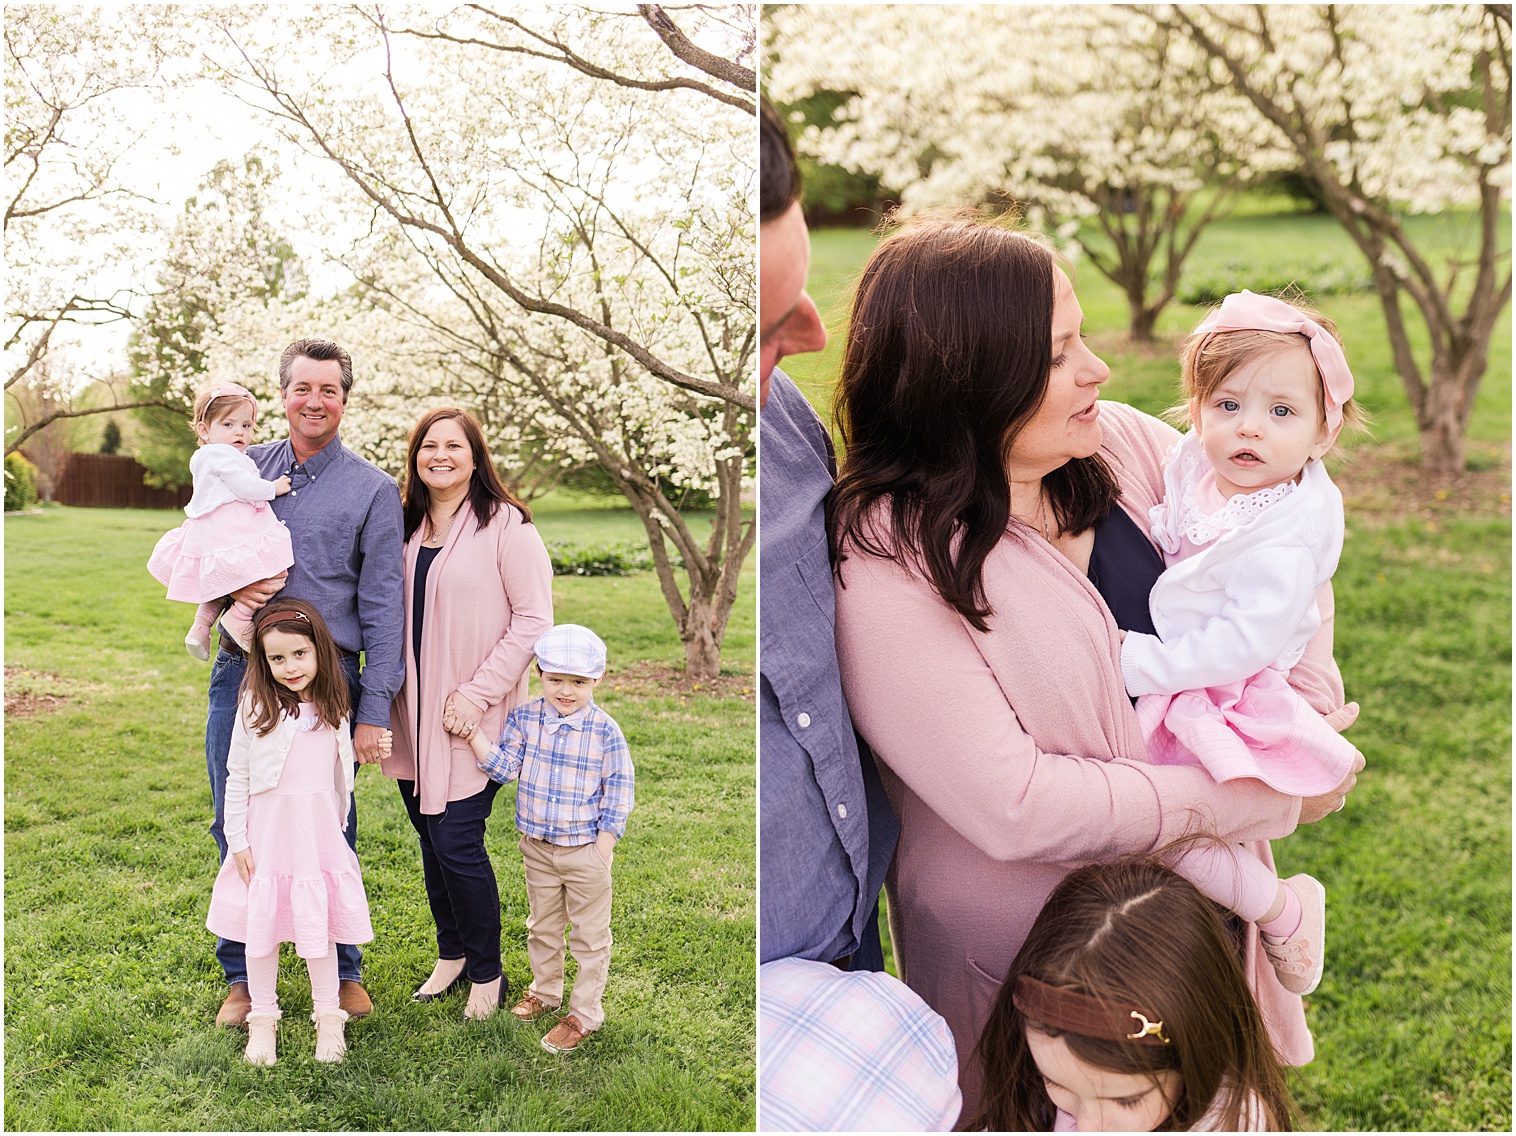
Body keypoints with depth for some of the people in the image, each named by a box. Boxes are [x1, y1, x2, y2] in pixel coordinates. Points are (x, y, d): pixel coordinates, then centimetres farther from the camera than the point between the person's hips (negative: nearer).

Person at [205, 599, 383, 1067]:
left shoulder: (332, 709, 3)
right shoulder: (256, 707, -7)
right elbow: (236, 777, -3)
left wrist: (338, 827, 15)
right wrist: (237, 839, -4)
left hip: (319, 836, 2)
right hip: (266, 837, -2)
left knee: (319, 927, 7)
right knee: (261, 926, 7)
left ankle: (329, 1018, 20)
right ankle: (262, 1019, 22)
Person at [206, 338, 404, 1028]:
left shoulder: (372, 489, 0)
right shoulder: (245, 468, 9)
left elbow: (383, 607, -2)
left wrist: (374, 710, -8)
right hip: (241, 672, 3)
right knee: (236, 828, 8)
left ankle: (344, 971, 22)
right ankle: (243, 976, 23)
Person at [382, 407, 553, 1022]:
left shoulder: (506, 525, -9)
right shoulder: (407, 527, 11)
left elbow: (534, 620, -12)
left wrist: (478, 693, -15)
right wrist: (390, 703, 9)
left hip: (472, 721, -6)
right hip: (416, 716, 6)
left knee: (458, 844, -6)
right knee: (430, 839, 12)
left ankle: (487, 975, 12)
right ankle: (451, 955, 31)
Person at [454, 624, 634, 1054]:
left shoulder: (605, 730, -16)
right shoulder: (525, 717, -6)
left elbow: (619, 792, -10)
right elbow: (504, 766, -6)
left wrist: (603, 847, -12)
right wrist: (474, 735, -20)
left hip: (586, 850, -4)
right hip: (536, 845, 4)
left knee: (589, 934, 8)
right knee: (542, 925, 22)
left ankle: (585, 1012, 21)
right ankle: (545, 990, 42)